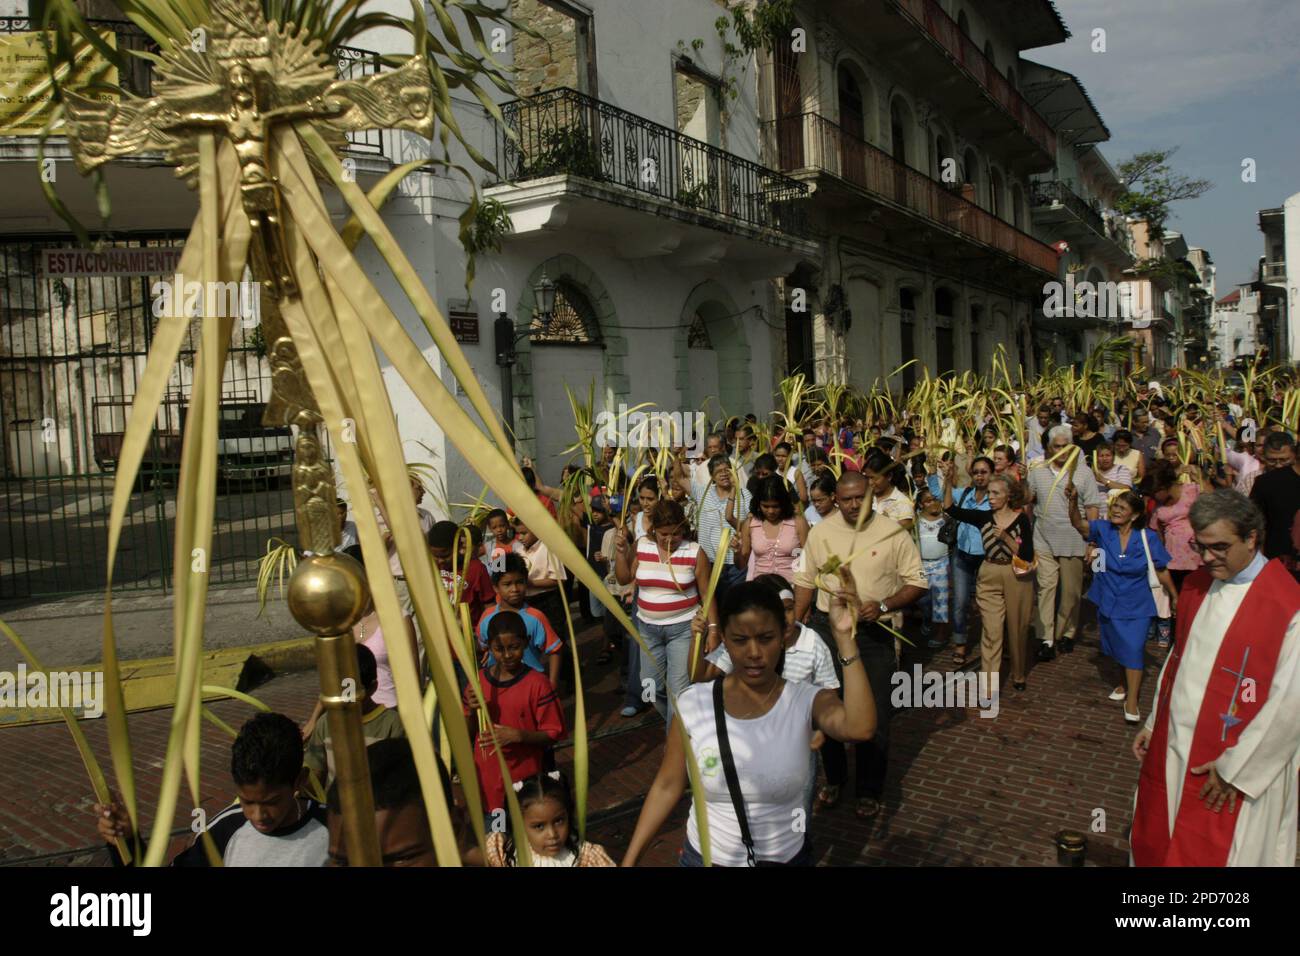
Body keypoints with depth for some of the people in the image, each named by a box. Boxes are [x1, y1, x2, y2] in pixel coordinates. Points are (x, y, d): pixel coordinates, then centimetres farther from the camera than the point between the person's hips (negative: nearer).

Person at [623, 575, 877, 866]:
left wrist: (844, 637, -36)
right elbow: (667, 787, -6)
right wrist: (629, 860, -7)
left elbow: (860, 728, -37)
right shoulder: (693, 703, -14)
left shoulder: (806, 701, -16)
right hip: (705, 855, 0)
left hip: (787, 856, 0)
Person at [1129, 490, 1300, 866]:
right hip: (1172, 746, 6)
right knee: (1155, 844, 16)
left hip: (1238, 766, -6)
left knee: (1215, 853, 10)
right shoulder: (1196, 585, 4)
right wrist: (1154, 722, 13)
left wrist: (1235, 768, -13)